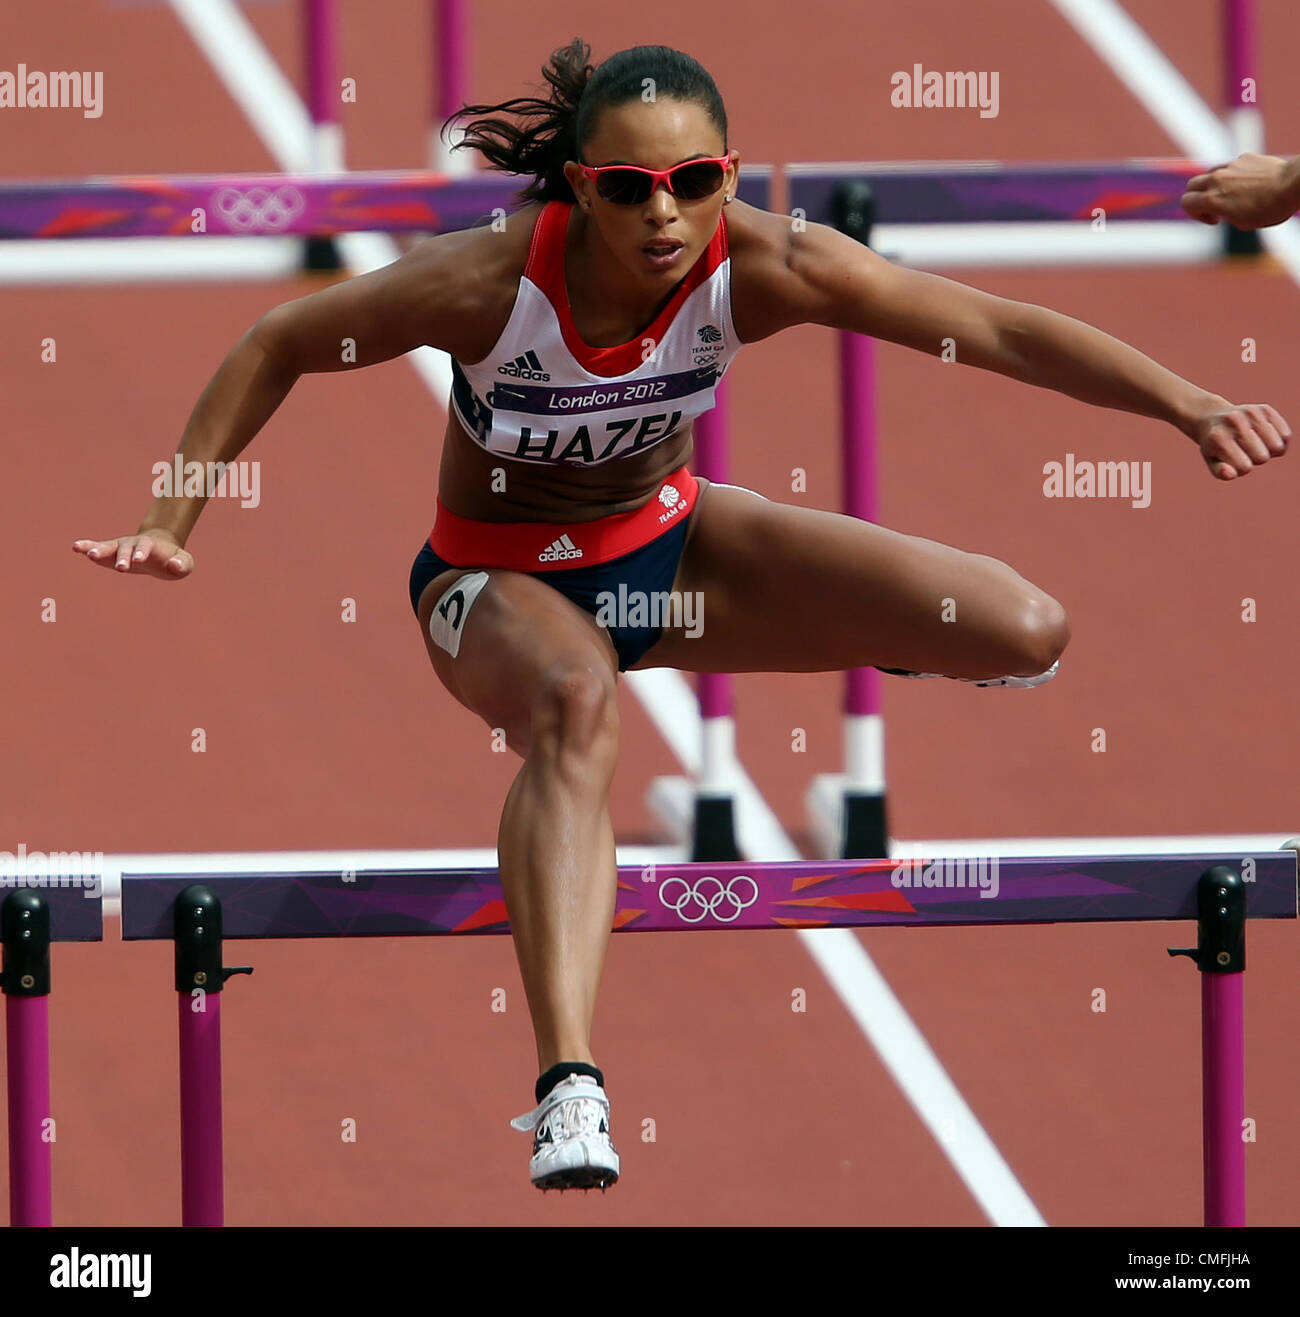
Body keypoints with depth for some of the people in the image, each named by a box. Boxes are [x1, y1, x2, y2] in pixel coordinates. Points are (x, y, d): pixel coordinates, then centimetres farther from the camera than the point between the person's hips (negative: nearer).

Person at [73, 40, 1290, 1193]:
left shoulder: (763, 269, -25)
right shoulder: (493, 281, -30)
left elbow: (998, 329, -26)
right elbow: (277, 346, -16)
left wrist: (1189, 405, -36)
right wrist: (173, 524, -19)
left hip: (667, 545, 3)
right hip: (497, 582, -3)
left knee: (1027, 635, -13)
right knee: (575, 703, -45)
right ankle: (567, 1090, -56)